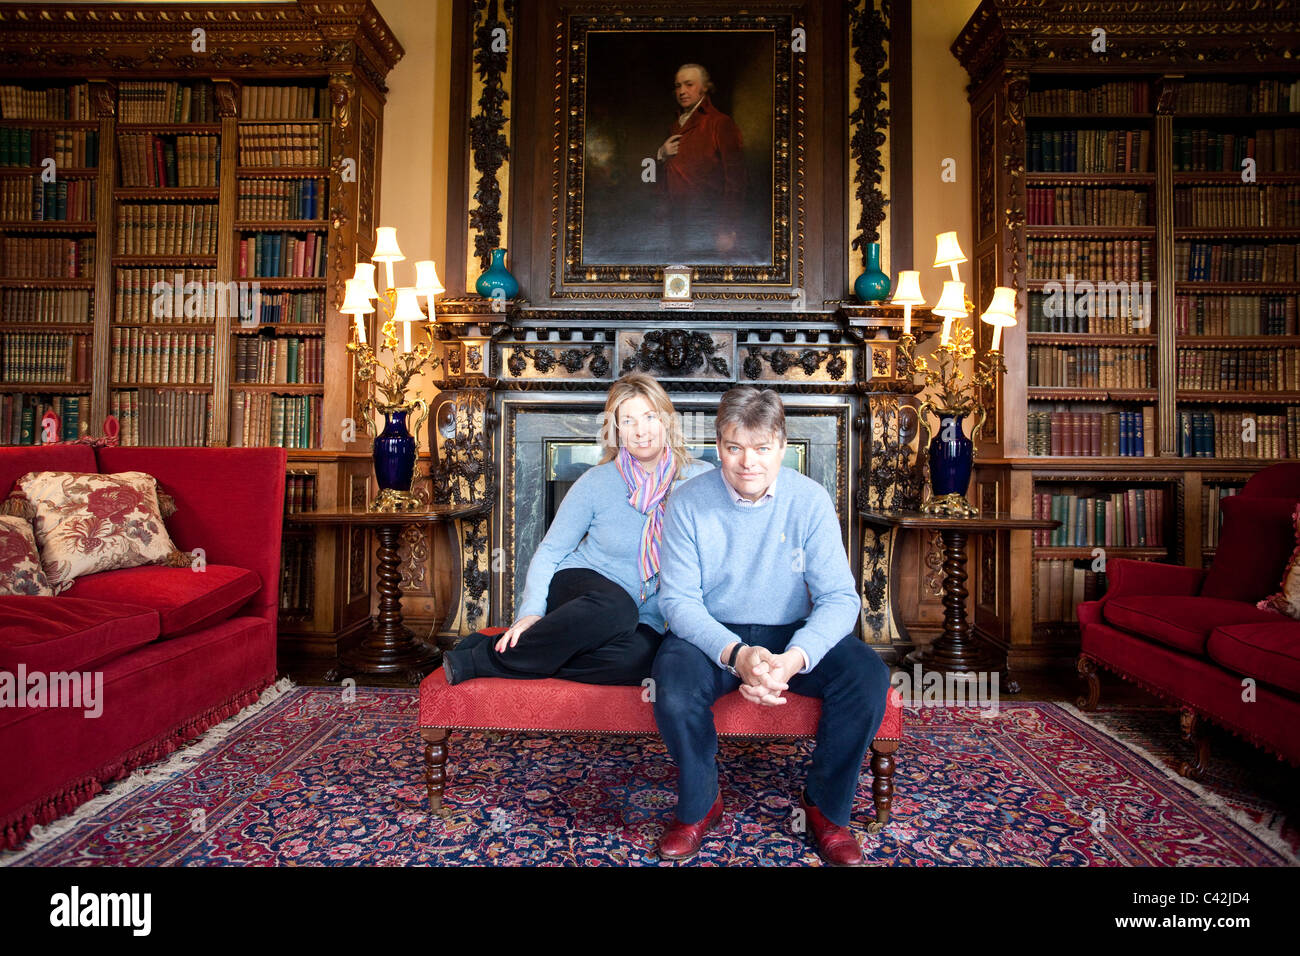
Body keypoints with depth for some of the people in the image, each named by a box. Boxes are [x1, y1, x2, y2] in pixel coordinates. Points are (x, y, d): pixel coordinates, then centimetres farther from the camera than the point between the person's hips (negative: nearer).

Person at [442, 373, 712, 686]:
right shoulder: (596, 482, -2)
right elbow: (549, 552, 1)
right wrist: (531, 611, -15)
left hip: (646, 619, 2)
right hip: (578, 585, -1)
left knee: (641, 654, -37)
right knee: (615, 609, -40)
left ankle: (484, 663, -27)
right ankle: (484, 652, -25)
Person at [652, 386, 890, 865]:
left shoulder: (810, 499, -9)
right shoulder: (689, 502, -11)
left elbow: (839, 597, -12)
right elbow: (679, 599, -12)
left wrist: (795, 659, -31)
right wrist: (735, 654, -30)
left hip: (792, 633, 2)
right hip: (711, 633, -1)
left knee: (868, 674, -24)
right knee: (675, 687, -32)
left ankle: (826, 807, 2)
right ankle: (699, 804, 1)